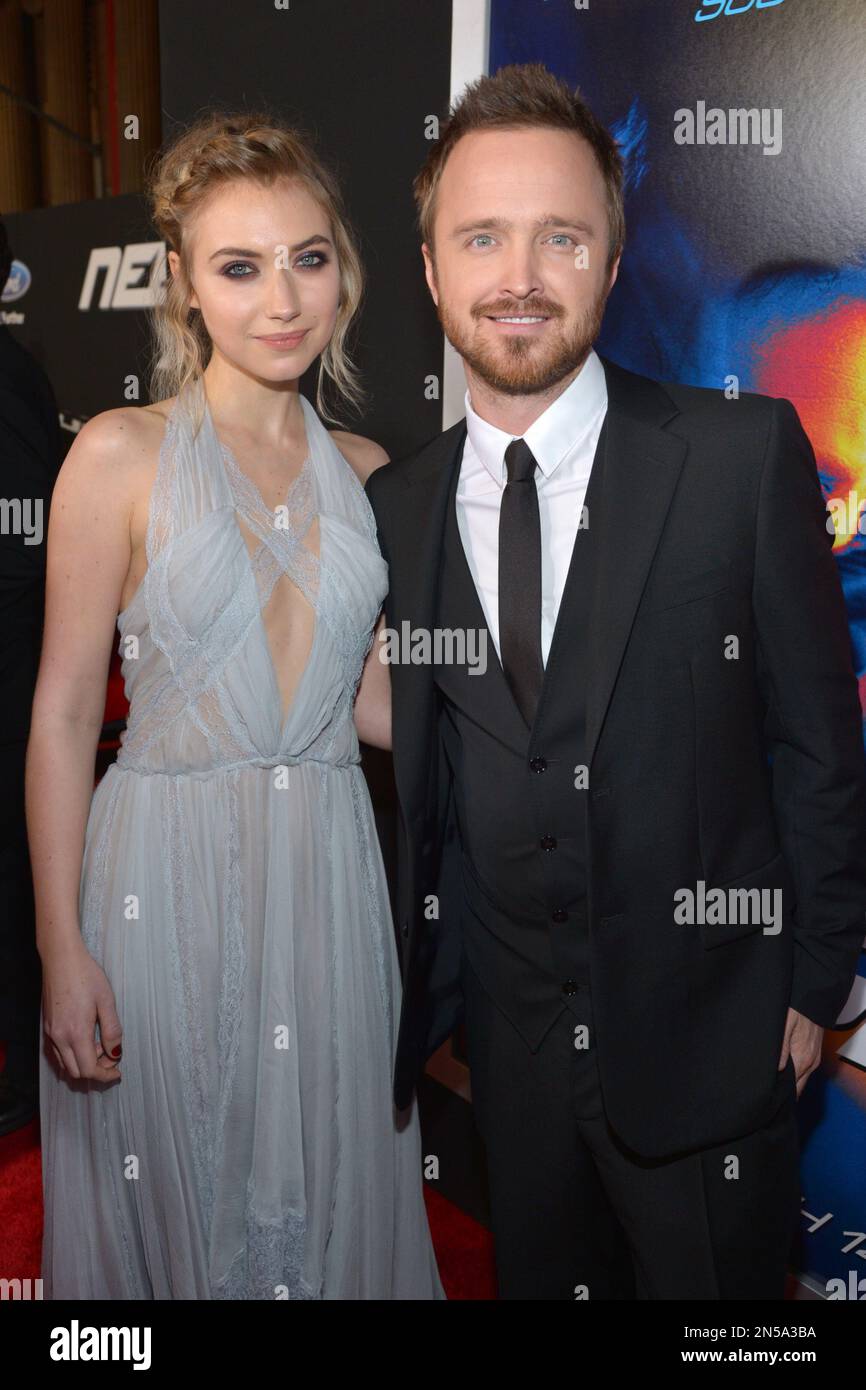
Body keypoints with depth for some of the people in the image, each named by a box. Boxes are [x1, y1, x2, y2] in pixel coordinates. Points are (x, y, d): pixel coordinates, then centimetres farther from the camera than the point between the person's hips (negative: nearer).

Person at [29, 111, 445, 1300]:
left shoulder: (364, 471, 7)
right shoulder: (121, 454, -6)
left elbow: (369, 698, 11)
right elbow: (64, 710, -7)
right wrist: (62, 948, -10)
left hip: (328, 876, 4)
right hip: (166, 875, -3)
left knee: (327, 1204, 16)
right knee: (176, 1205, 12)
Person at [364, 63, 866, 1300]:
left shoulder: (745, 454, -12)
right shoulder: (395, 506, 0)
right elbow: (423, 778, 7)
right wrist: (427, 986, 9)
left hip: (709, 1040, -3)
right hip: (514, 1045, 4)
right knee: (540, 1282, 21)